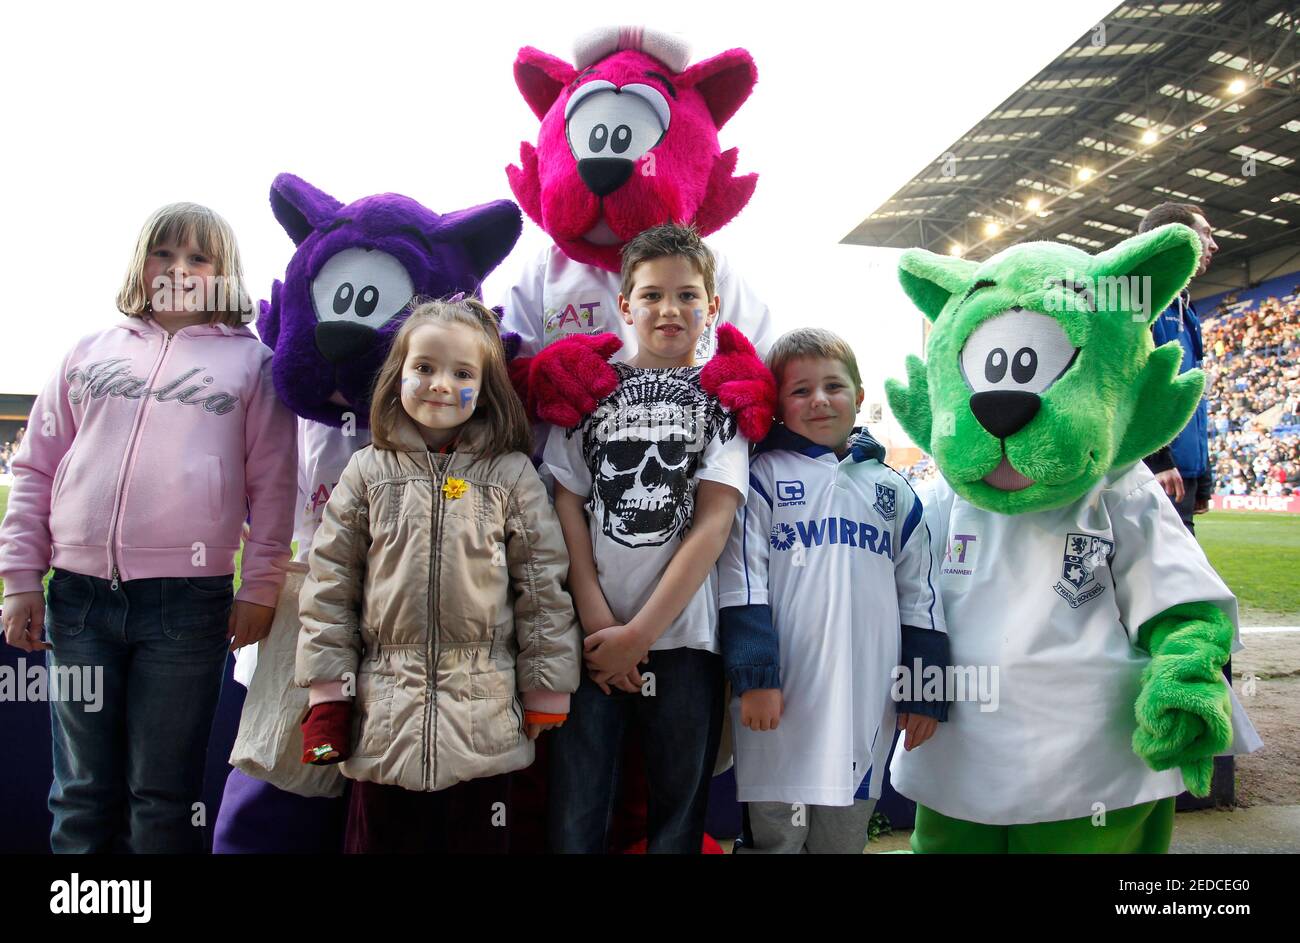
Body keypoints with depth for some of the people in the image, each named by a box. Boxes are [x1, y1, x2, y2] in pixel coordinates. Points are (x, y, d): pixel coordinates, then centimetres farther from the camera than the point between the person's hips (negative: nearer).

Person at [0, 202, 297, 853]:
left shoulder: (251, 361, 6)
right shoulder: (92, 353, 14)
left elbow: (273, 485, 2)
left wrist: (259, 590, -3)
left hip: (188, 603, -3)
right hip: (78, 597, 3)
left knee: (163, 798, 8)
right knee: (82, 796, 13)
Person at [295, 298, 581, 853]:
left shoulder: (512, 475, 2)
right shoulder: (368, 472, 5)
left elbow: (544, 587, 2)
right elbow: (328, 584, 6)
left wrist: (546, 695, 1)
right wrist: (326, 695, 2)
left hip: (484, 720, -1)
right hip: (383, 721, 1)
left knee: (478, 839, 10)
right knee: (376, 837, 12)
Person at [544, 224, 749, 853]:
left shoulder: (723, 398, 4)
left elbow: (714, 523, -5)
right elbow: (567, 505, 4)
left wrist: (639, 633, -10)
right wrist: (597, 621, -7)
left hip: (683, 637, 0)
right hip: (592, 636, 1)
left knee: (678, 813, 9)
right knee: (575, 821, 5)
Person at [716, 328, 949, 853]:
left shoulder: (893, 490, 12)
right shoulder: (764, 476, 2)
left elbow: (921, 597, 12)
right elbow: (742, 581, -6)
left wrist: (924, 693, 9)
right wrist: (754, 675, -13)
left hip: (867, 702, 3)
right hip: (783, 697, -3)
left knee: (845, 836, 14)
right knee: (774, 837, 6)